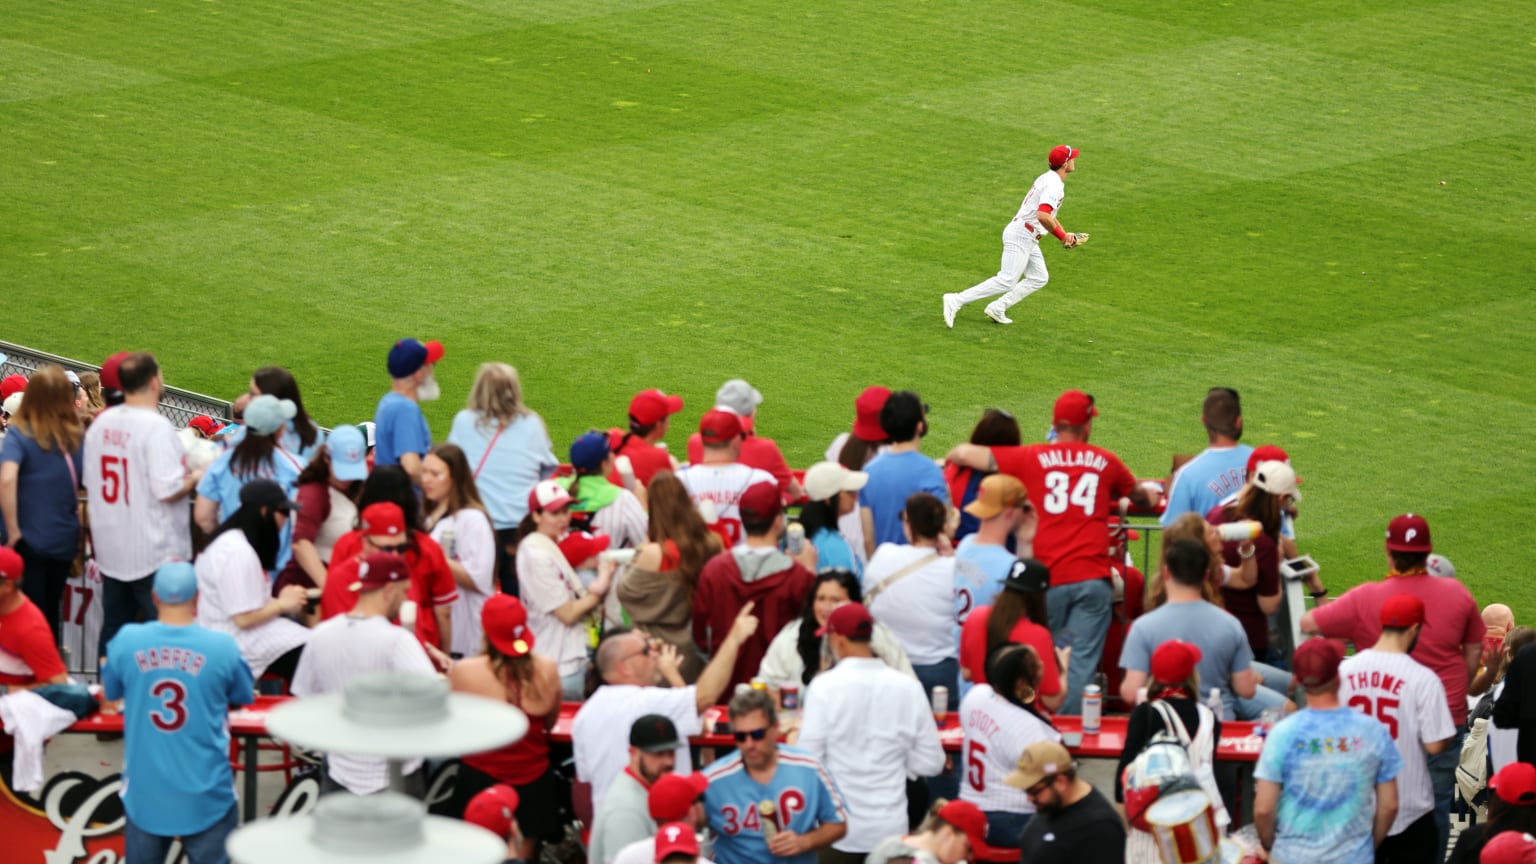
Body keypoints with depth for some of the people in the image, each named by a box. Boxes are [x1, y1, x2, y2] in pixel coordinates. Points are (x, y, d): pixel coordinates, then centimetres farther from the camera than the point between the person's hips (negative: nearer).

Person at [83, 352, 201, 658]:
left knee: (113, 628, 14)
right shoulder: (156, 427, -18)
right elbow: (168, 490, -23)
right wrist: (195, 478, -4)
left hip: (110, 550, 7)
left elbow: (88, 481, 14)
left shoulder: (101, 423, 5)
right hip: (156, 553, -7)